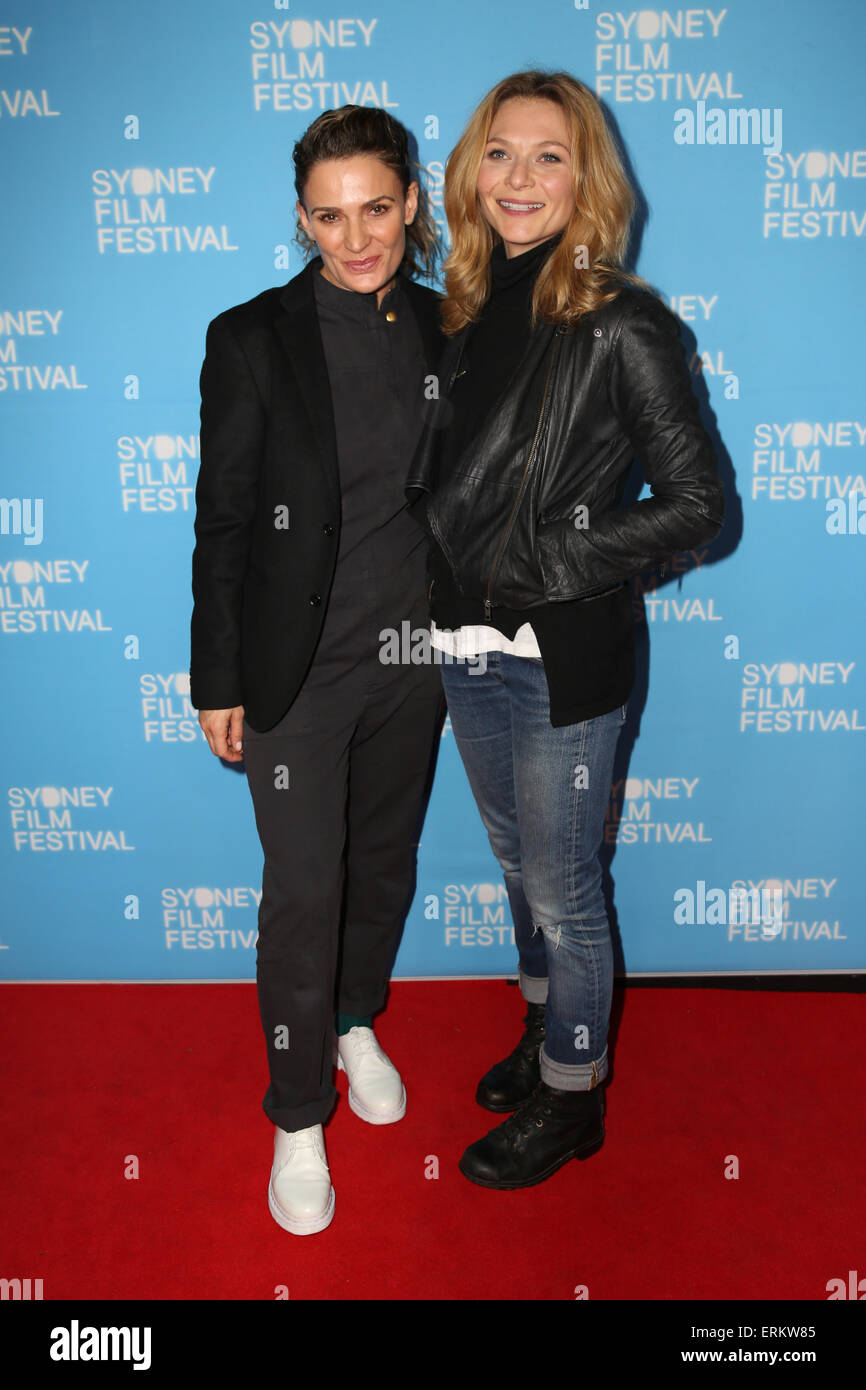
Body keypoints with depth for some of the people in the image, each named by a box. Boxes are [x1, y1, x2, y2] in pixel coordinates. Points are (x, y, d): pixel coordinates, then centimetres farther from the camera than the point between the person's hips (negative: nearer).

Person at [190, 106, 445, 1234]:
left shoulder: (442, 330, 3)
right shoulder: (252, 340, -9)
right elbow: (222, 521, -7)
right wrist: (218, 681, -7)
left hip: (414, 656, 4)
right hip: (298, 666, -4)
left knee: (386, 859, 18)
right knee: (304, 888, 1)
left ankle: (357, 1022, 45)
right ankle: (300, 1118, 22)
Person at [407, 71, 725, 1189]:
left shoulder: (619, 324, -13)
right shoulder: (469, 308, 6)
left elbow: (697, 503, -13)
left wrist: (540, 566, -17)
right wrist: (448, 575, 0)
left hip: (562, 661, -6)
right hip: (468, 647, 7)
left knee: (560, 892, 9)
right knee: (518, 863, 23)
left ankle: (569, 1099, 32)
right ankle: (549, 1035, 47)